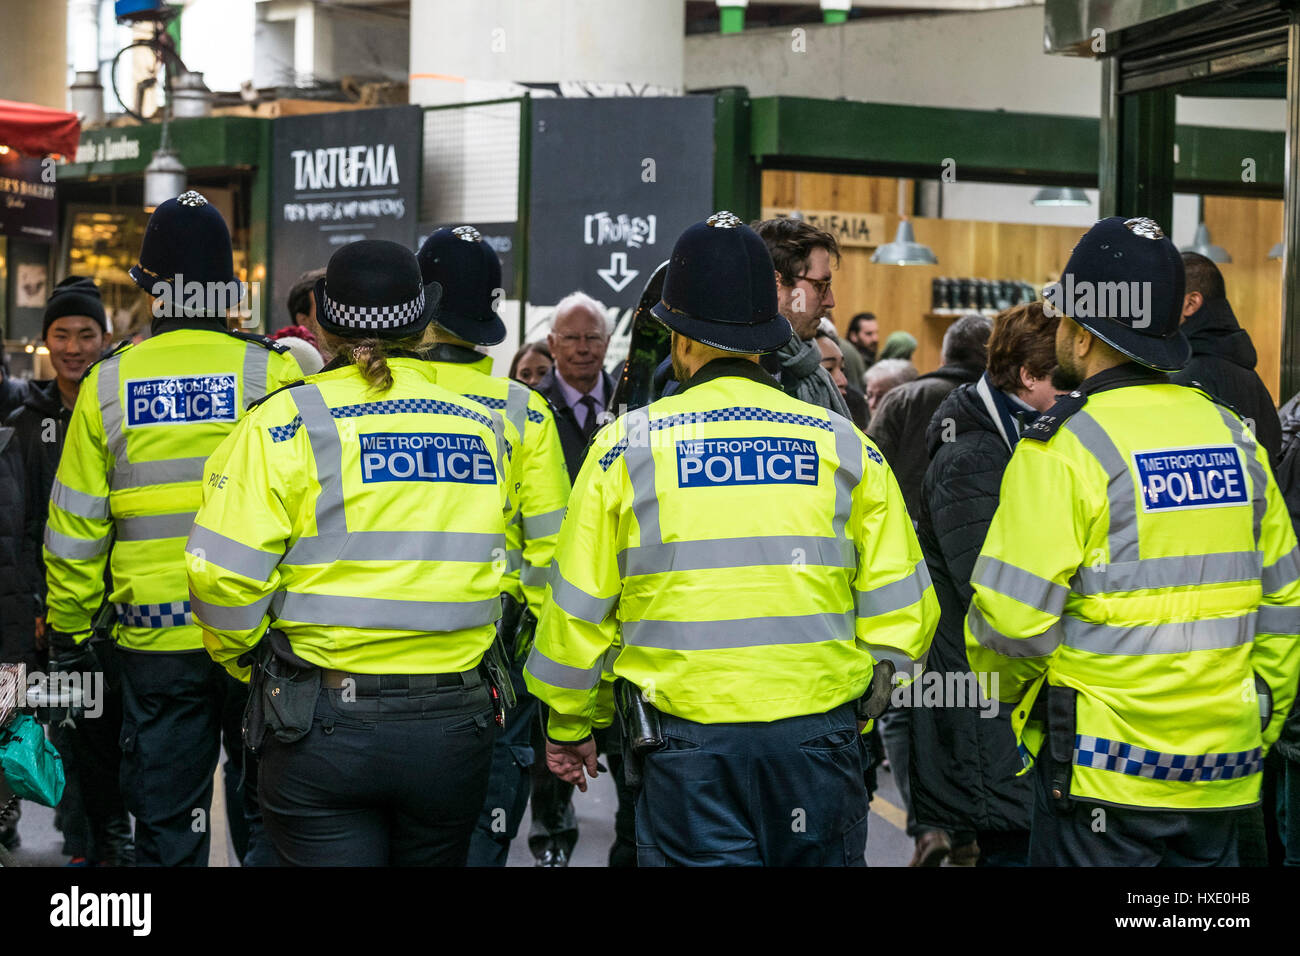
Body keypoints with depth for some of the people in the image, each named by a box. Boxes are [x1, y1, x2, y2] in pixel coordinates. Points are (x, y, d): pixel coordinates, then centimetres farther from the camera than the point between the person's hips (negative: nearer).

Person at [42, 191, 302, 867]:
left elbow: (75, 526, 3)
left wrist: (67, 627, 14)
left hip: (154, 641, 1)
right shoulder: (272, 373, -6)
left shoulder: (107, 384, 0)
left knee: (165, 826, 10)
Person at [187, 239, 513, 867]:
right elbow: (504, 570, 8)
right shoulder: (486, 427, 6)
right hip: (453, 731, 3)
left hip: (324, 725, -3)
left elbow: (223, 573, -11)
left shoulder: (288, 420, -6)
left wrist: (240, 656, 7)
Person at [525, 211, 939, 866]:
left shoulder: (626, 446, 1)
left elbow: (577, 610, 4)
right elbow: (901, 612, 5)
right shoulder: (844, 444, 5)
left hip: (688, 739, -1)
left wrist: (569, 726, 18)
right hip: (817, 733, 2)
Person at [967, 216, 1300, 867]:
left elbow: (1010, 617, -15)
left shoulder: (1063, 448, -13)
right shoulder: (1235, 437, 7)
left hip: (1105, 776, -6)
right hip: (1221, 779, 6)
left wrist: (1006, 690, 7)